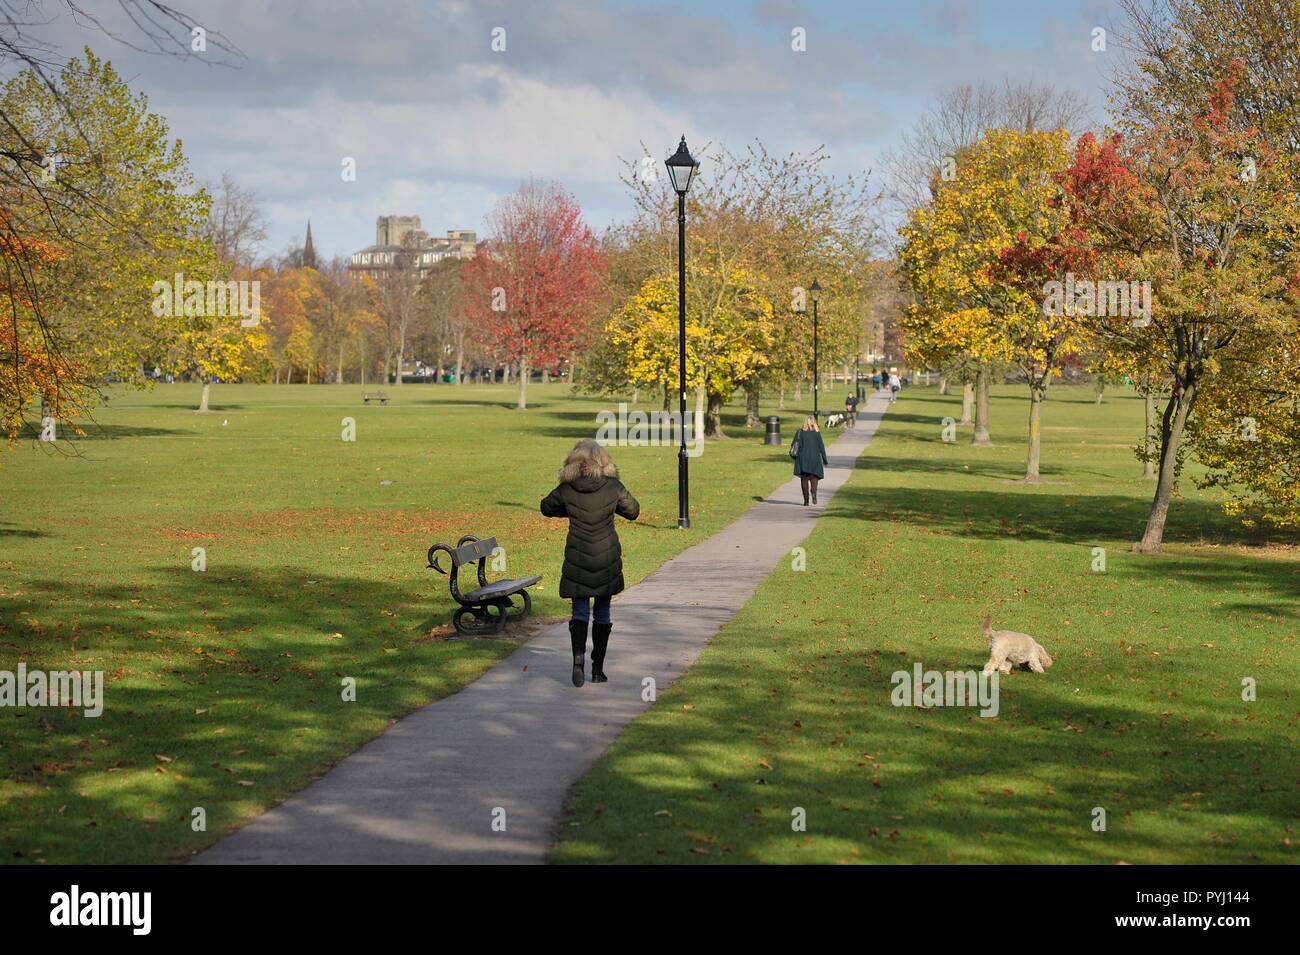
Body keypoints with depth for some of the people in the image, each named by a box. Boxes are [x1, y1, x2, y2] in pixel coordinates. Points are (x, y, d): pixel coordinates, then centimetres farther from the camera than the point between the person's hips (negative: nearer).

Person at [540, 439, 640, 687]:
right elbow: (633, 511, 7)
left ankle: (578, 656, -19)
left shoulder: (566, 489, -6)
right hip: (607, 558, 0)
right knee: (602, 612, 11)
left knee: (580, 611, 5)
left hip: (577, 558, 0)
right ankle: (598, 668, 15)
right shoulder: (613, 487, -7)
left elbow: (547, 507, 12)